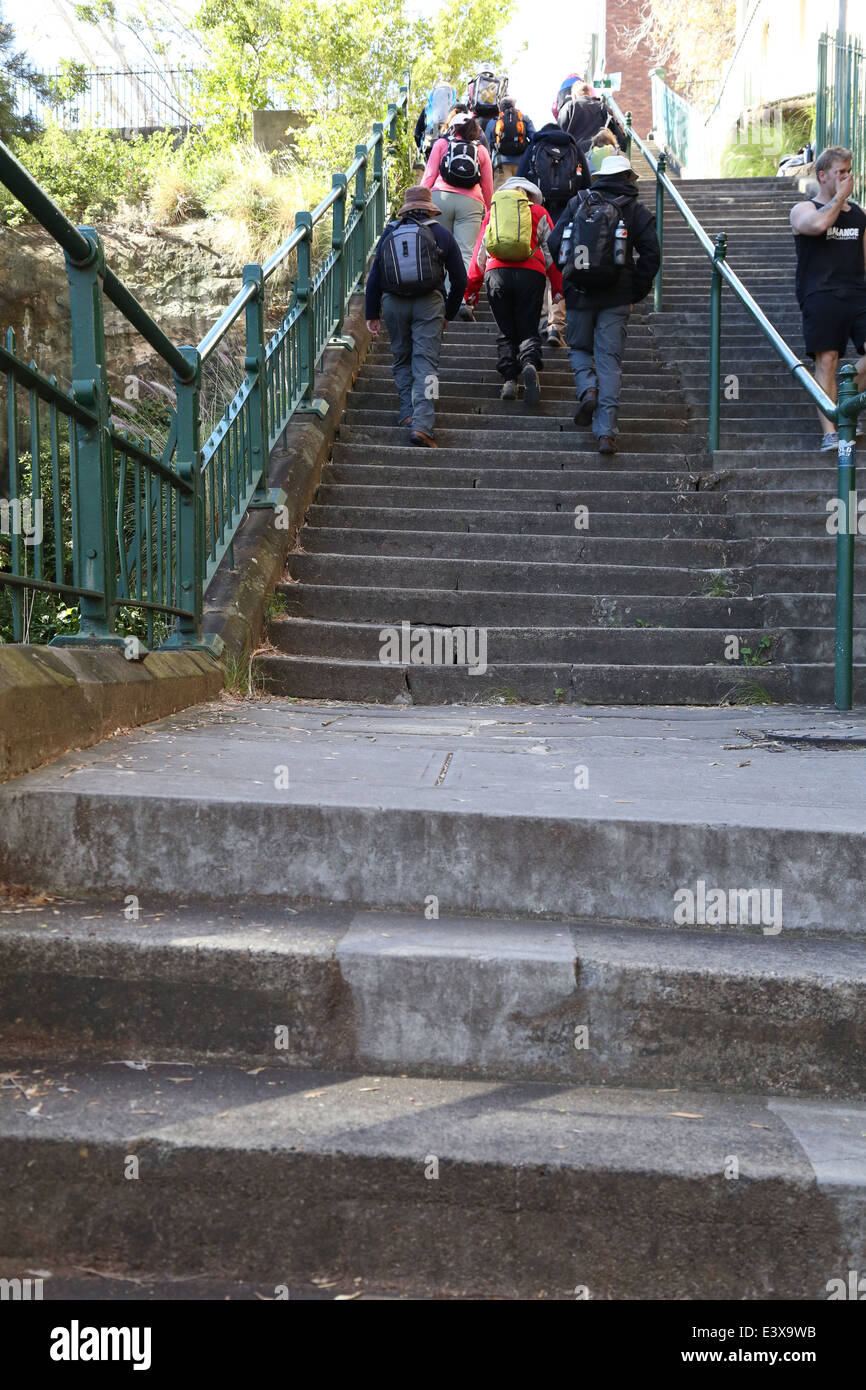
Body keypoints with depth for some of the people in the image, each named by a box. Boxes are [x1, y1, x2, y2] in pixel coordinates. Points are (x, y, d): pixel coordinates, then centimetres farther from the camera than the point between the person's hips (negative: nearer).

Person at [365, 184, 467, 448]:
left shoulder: (389, 233, 13)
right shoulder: (441, 235, 9)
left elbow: (373, 277, 10)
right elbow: (459, 280, 11)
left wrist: (372, 314, 15)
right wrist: (448, 314, 22)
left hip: (393, 303, 2)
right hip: (428, 302, -2)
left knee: (402, 358, 19)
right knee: (425, 362, -6)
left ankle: (407, 412, 12)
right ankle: (422, 424, -19)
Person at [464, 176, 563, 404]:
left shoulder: (492, 212, 24)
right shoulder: (539, 212, 18)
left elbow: (480, 252, 20)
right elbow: (551, 252, 13)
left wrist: (472, 287, 21)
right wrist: (558, 289, 12)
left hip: (497, 273, 1)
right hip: (530, 274, -1)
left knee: (506, 333, 10)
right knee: (528, 330, 4)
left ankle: (509, 379, -7)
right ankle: (530, 364, -26)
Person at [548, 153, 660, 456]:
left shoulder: (577, 203, 8)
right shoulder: (634, 210, 4)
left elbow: (554, 243, 3)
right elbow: (651, 254, -4)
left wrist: (570, 277, 13)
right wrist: (637, 292, 5)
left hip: (578, 293, 1)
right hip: (616, 297, -1)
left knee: (579, 348, 21)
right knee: (609, 358, 1)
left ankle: (588, 387, -11)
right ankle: (606, 431, -7)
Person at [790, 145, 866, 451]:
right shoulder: (803, 210, 5)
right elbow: (818, 224, -20)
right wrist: (840, 196, -6)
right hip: (821, 296, -4)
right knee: (826, 361, -7)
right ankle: (830, 431, -7)